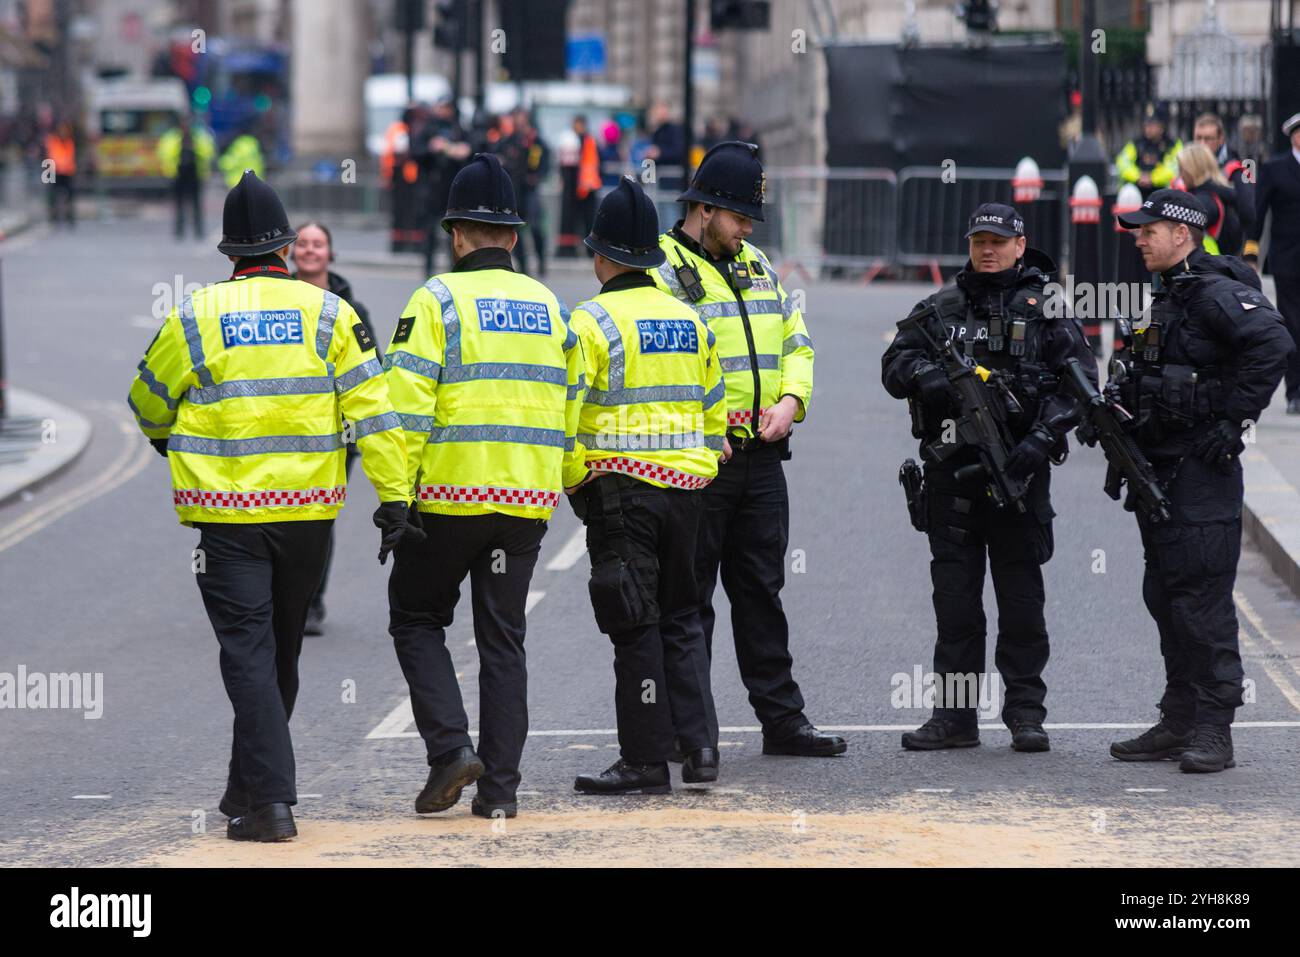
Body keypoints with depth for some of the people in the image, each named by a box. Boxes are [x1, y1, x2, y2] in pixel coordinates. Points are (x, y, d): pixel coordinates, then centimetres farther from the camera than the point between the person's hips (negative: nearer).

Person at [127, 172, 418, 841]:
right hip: (309, 510, 2)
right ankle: (249, 786, 29)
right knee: (282, 652, 16)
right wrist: (394, 495, -4)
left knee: (248, 653, -3)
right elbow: (372, 408, -5)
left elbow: (147, 400, 11)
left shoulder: (198, 316, -3)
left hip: (229, 515, -2)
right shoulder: (326, 313, 0)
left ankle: (272, 799, -15)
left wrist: (165, 437, 33)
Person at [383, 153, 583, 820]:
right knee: (502, 637, 9)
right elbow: (570, 408, 14)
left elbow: (407, 406, -13)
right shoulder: (549, 307, 12)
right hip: (527, 502, 5)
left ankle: (450, 746, -5)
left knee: (416, 619, 11)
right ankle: (500, 785, 6)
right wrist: (553, 488, 20)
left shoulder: (438, 300, -6)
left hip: (450, 495, -5)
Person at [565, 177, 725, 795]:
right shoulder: (689, 319, 11)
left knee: (635, 626, -2)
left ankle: (646, 760, 1)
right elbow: (713, 410, 17)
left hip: (619, 484, -5)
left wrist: (574, 483, 0)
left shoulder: (592, 321, -8)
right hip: (685, 487, 6)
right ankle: (698, 743, 8)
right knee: (681, 615, 16)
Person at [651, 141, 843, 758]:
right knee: (689, 596, 0)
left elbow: (795, 344, 20)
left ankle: (781, 718, 13)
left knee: (761, 589, 10)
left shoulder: (758, 268, 16)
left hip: (761, 455, 7)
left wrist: (790, 401, 0)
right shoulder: (661, 270, -7)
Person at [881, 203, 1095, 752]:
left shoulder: (1046, 308, 3)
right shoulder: (940, 307, 12)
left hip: (1019, 467, -3)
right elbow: (894, 366, 8)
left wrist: (1043, 437, -16)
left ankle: (1025, 711, 7)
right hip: (951, 471, 3)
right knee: (954, 592, 5)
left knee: (1021, 593, 1)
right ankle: (955, 713, 10)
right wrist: (924, 374, -16)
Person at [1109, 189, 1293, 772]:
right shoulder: (1170, 298, 17)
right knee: (1165, 598, 12)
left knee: (1202, 598, -9)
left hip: (1202, 471, -10)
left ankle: (1213, 729, -6)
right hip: (1160, 472, 10)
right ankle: (1179, 720, 18)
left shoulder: (1216, 293, -13)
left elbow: (1273, 344, -27)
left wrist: (1233, 420, -23)